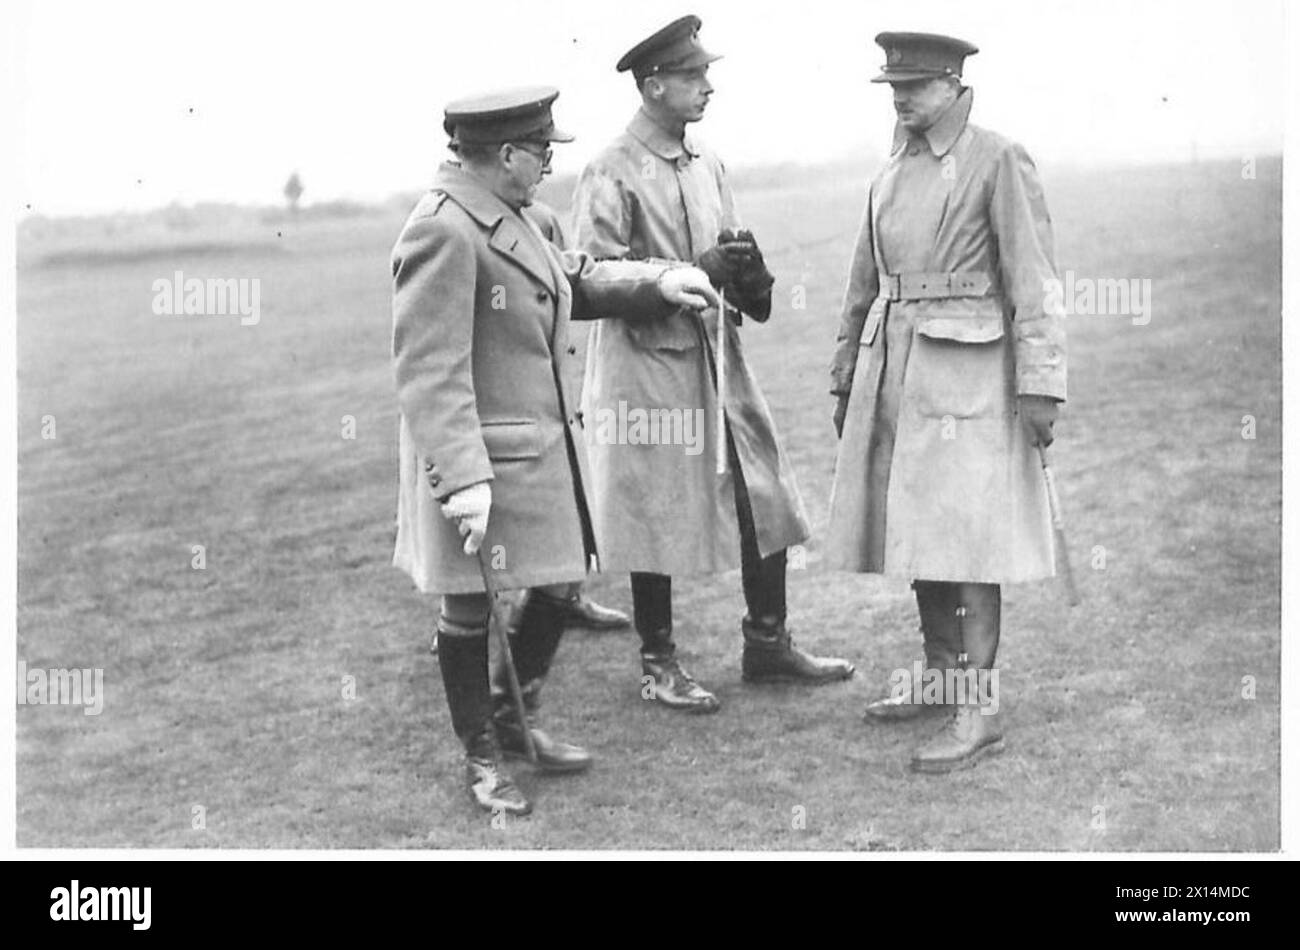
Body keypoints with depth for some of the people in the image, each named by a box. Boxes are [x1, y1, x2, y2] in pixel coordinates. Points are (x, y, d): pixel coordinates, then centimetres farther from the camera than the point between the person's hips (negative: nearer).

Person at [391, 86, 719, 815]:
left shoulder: (507, 216, 10)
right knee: (469, 609, 7)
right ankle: (482, 757, 24)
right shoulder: (443, 232, -21)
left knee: (559, 587, 17)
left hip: (548, 450, 10)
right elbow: (429, 372, -24)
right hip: (481, 460, -9)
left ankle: (514, 719, 38)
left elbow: (571, 279, 28)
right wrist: (463, 478, -28)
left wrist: (655, 283, 19)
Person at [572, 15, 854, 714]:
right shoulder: (611, 174, -11)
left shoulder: (707, 165, 11)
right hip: (647, 367, -7)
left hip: (717, 358, 7)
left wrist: (748, 275, -5)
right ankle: (658, 664, 17)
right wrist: (691, 274, -20)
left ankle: (767, 643, 23)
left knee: (763, 498, 9)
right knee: (656, 517, 2)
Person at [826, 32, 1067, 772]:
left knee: (967, 534, -8)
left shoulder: (999, 161, -6)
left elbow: (1034, 280, -11)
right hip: (895, 369, 7)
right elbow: (866, 281, 20)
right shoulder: (894, 170, 15)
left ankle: (980, 710, -5)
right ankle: (943, 675, 26)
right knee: (915, 528, 12)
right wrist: (846, 378, 20)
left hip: (966, 370, -7)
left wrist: (1041, 385, -16)